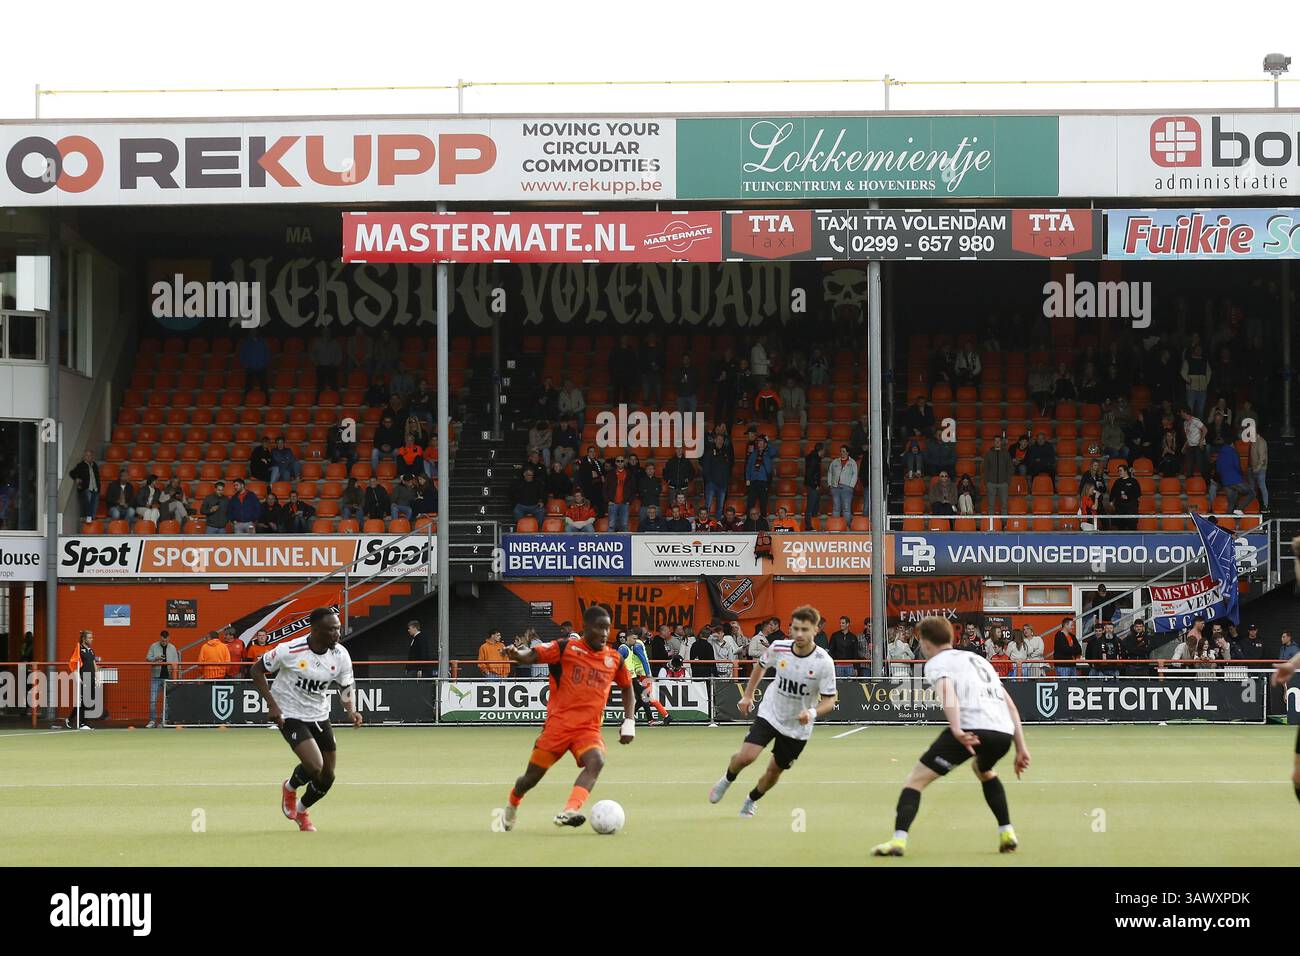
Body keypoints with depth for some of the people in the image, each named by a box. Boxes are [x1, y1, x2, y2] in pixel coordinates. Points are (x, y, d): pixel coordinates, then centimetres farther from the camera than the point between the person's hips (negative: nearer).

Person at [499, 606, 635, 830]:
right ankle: (511, 807, 36)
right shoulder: (566, 648, -1)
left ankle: (568, 812, -43)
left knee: (596, 761, -30)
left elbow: (627, 688, 25)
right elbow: (532, 655, -9)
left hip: (589, 729, 2)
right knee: (532, 776, 3)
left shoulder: (614, 660, 10)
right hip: (558, 723, -2)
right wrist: (516, 655, -32)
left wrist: (629, 722, 15)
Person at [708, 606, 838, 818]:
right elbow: (761, 666, 10)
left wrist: (812, 713, -33)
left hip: (798, 727, 0)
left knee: (774, 771, 9)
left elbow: (829, 700, -14)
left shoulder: (824, 662, -21)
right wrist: (748, 695, 9)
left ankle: (752, 800, 40)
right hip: (770, 713, 0)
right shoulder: (778, 648, -14)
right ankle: (728, 779, 15)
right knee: (746, 756, -19)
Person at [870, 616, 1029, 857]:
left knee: (915, 780, 2)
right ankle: (1007, 833, 30)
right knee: (985, 772, 39)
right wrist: (1021, 747, 24)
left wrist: (957, 730, -26)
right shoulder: (979, 660, 32)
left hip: (970, 730, -6)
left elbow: (947, 692, -12)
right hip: (1004, 733, 6)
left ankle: (899, 839, -17)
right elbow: (1010, 704, 27)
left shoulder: (936, 663, 12)